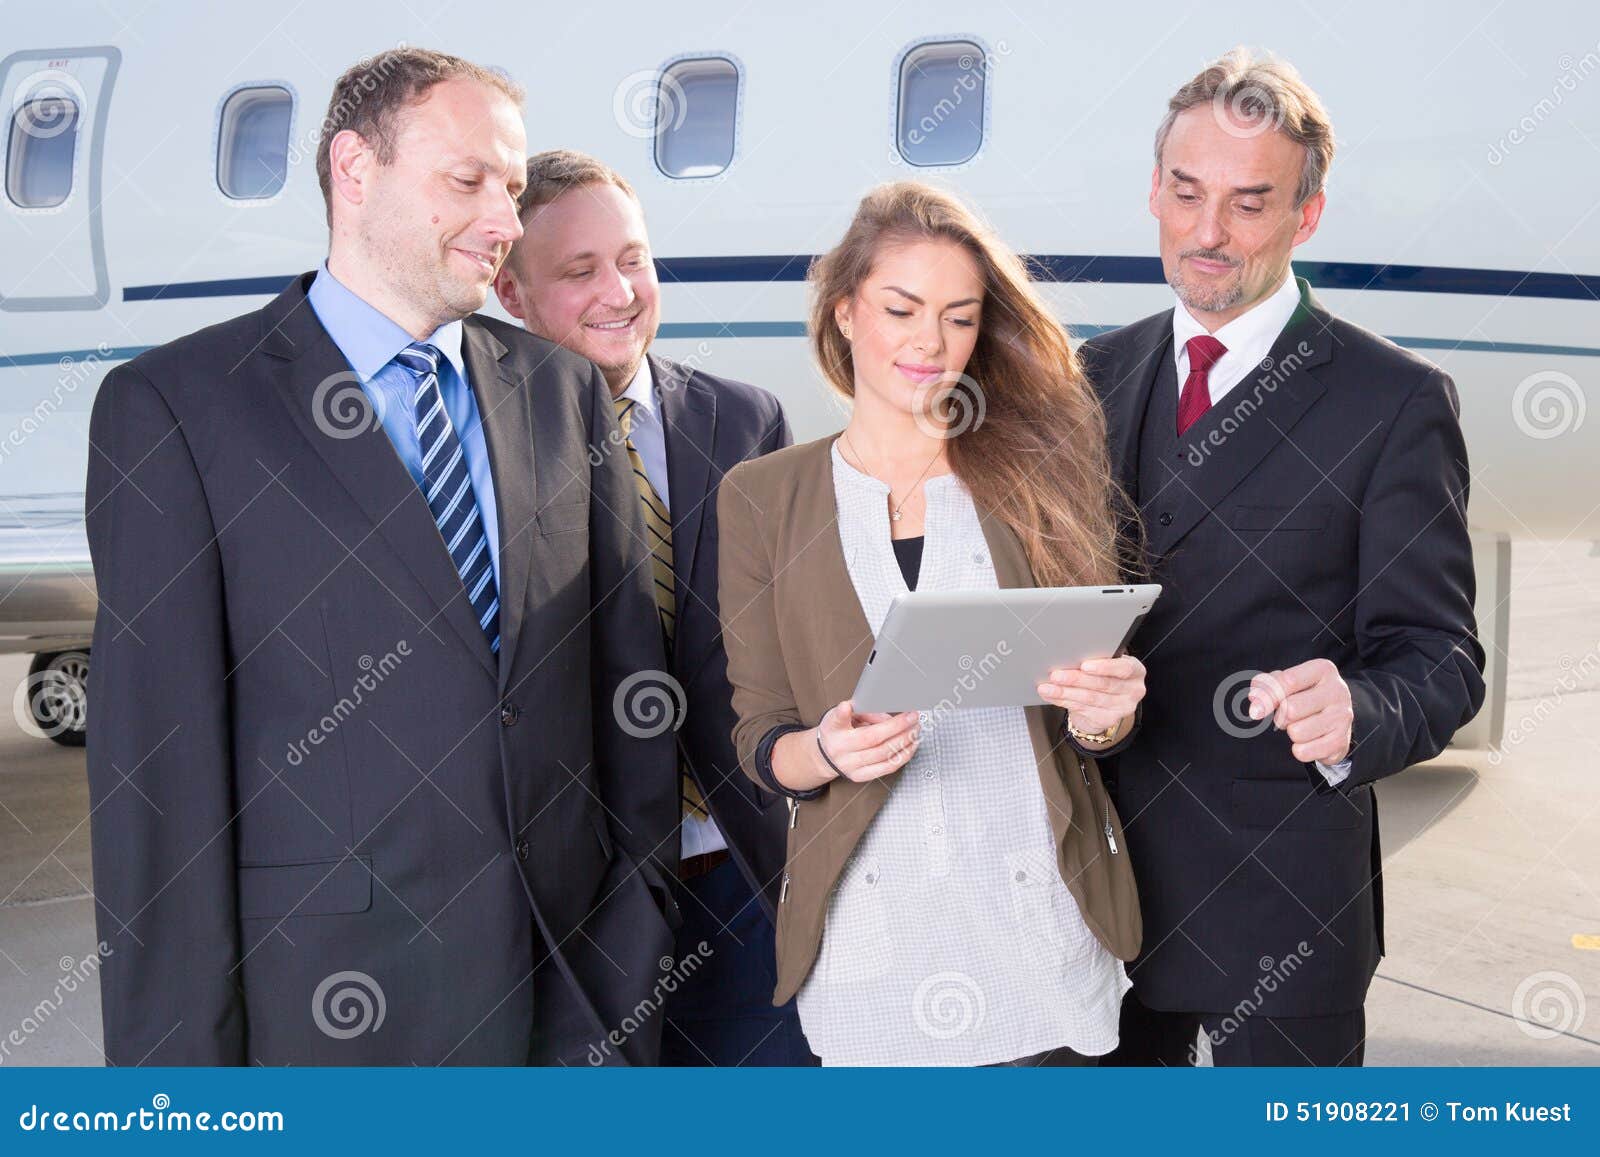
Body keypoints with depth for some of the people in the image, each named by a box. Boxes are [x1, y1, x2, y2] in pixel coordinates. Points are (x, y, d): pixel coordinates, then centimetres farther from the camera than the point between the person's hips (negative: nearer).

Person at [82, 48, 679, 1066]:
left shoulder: (564, 389, 7)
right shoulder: (173, 408, -7)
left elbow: (625, 668, 8)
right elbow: (159, 754, -9)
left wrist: (643, 910, 6)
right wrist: (178, 1056, -9)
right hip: (333, 994, -4)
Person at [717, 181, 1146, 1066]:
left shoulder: (1037, 468, 5)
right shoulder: (761, 497, 4)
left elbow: (1086, 717, 7)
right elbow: (757, 734, 4)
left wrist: (1101, 712, -15)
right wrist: (827, 752, -17)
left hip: (1038, 920, 1)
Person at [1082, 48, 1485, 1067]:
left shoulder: (1396, 402, -8)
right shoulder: (1096, 377, 7)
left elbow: (1435, 658, -11)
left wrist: (1353, 717, -32)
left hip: (1281, 904, -4)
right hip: (1099, 873, 4)